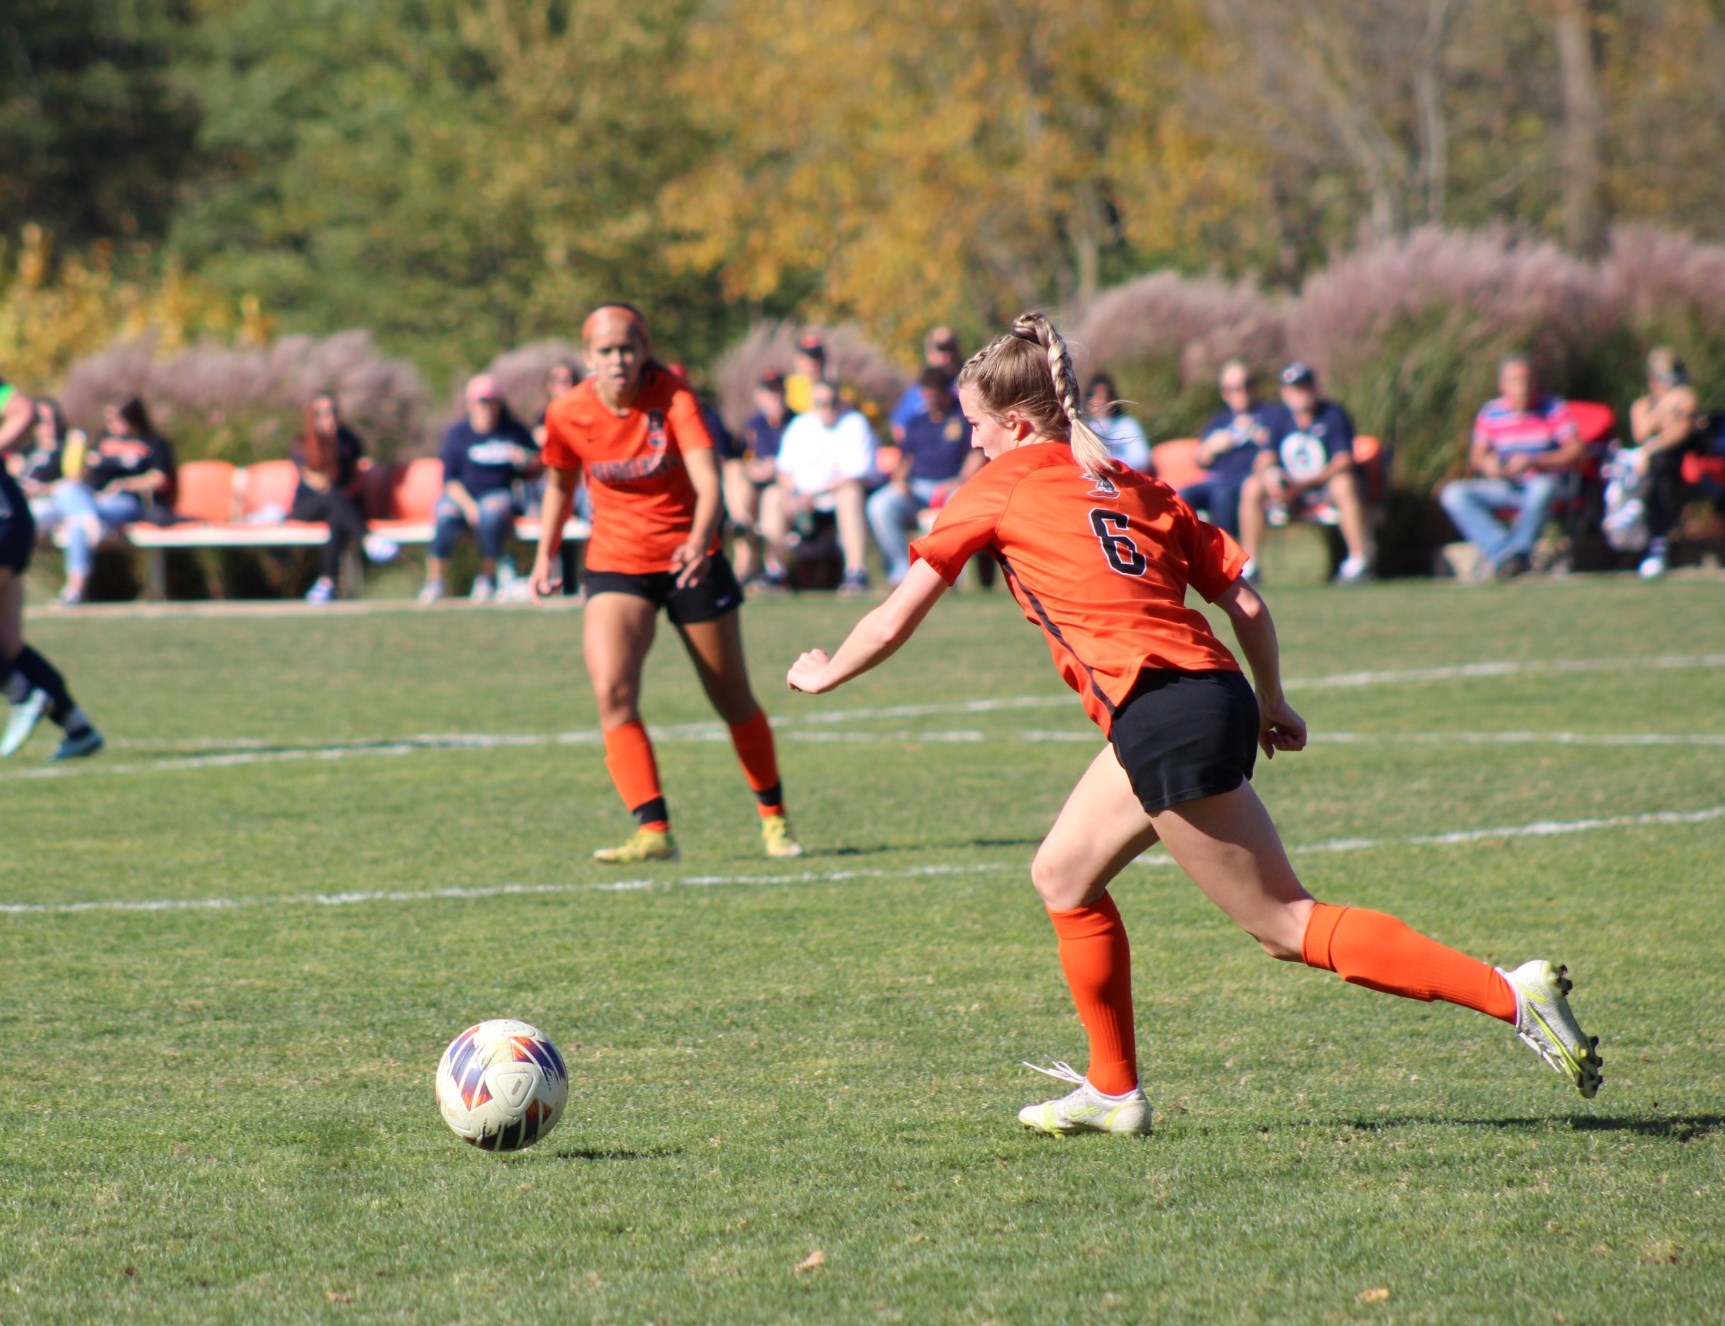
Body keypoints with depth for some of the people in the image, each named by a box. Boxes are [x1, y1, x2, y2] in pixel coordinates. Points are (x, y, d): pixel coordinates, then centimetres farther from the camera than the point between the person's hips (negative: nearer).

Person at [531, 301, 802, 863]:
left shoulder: (672, 396, -18)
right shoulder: (568, 415, -9)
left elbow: (707, 479, -29)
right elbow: (560, 483, 12)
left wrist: (700, 540, -46)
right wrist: (545, 554, 7)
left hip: (689, 559, -1)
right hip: (614, 564, 1)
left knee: (733, 700, 8)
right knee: (611, 690, -22)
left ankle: (774, 817, 30)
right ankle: (653, 832, -21)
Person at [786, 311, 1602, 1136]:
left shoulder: (998, 488, 4)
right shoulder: (1131, 485, 20)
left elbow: (896, 619, 9)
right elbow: (1246, 605, 15)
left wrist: (822, 675, 26)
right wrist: (1270, 703, 28)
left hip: (1164, 716, -8)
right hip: (1216, 697, 8)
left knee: (1284, 927, -6)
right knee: (1064, 878, 21)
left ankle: (1510, 994, -14)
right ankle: (1114, 1092, 25)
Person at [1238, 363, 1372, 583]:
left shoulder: (1333, 415, -10)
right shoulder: (1276, 417, 1)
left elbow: (1344, 460, -21)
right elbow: (1264, 459, -4)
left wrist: (1305, 484, -31)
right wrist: (1267, 476, -31)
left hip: (1328, 485, -4)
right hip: (1289, 491, 4)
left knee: (1344, 482, -37)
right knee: (1252, 486, -19)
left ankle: (1359, 559, -36)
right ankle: (1248, 564, -17)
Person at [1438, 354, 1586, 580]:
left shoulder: (1554, 409, -3)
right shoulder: (1490, 413, 4)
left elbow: (1575, 452, -10)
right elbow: (1476, 457, 7)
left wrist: (1532, 462, -23)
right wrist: (1486, 464, -18)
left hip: (1545, 480, -3)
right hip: (1506, 486, 3)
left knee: (1543, 488, -41)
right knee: (1453, 494, -21)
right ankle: (1501, 550, -36)